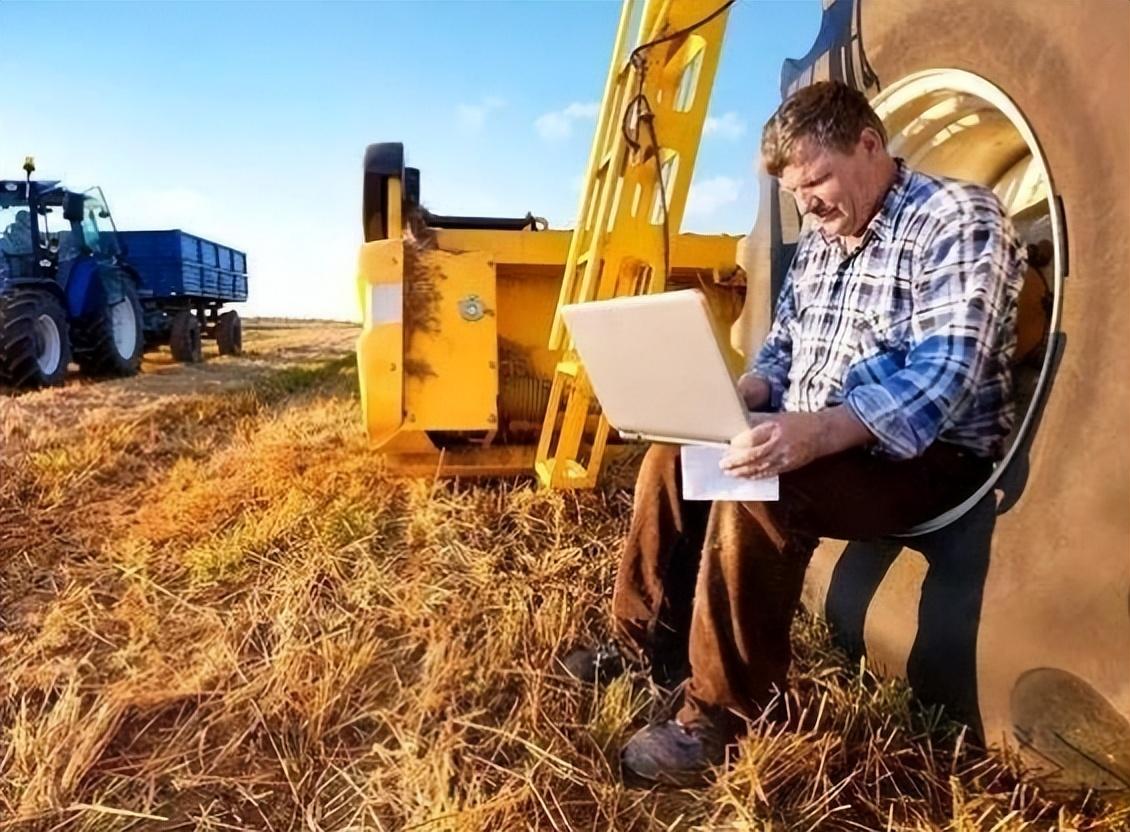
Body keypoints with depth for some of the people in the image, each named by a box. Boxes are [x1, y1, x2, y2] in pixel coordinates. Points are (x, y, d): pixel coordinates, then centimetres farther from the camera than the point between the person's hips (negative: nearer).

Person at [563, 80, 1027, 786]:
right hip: (813, 440, 9)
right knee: (674, 456, 0)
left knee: (756, 494, -32)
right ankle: (652, 644, 10)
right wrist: (735, 397, -4)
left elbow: (945, 377, -26)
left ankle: (726, 715, -17)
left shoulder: (959, 220, -14)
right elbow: (782, 348, 18)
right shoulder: (820, 238, 13)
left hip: (927, 456, -8)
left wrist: (821, 430, -41)